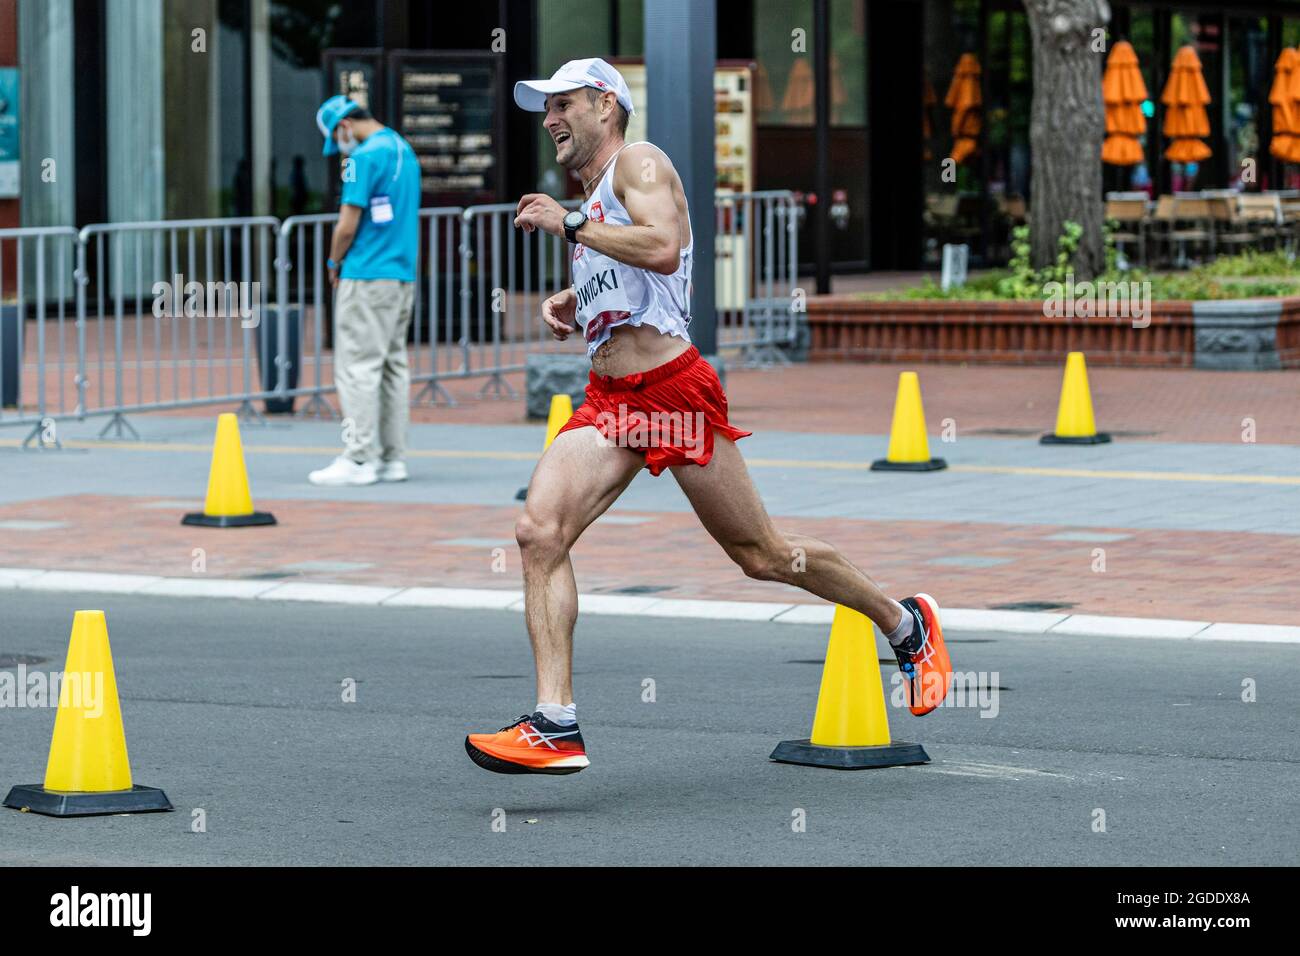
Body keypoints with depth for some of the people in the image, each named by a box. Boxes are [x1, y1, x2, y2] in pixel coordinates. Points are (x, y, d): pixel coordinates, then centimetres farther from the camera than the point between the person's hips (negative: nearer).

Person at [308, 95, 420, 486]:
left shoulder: (365, 157, -14)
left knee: (358, 368, -6)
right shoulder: (405, 150, 14)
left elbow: (348, 224, -16)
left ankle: (359, 458, -7)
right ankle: (392, 457, 12)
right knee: (392, 366, 11)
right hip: (403, 275, 9)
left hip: (368, 277, -9)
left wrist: (334, 263, 1)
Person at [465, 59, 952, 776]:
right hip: (607, 400, 8)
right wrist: (572, 304, 17)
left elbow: (664, 250, -22)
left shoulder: (638, 163, -3)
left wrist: (569, 225, -17)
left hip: (672, 387, -8)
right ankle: (556, 725, -21)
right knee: (539, 532, -15)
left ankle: (907, 622, 24)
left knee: (762, 554, 2)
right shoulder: (592, 205, 23)